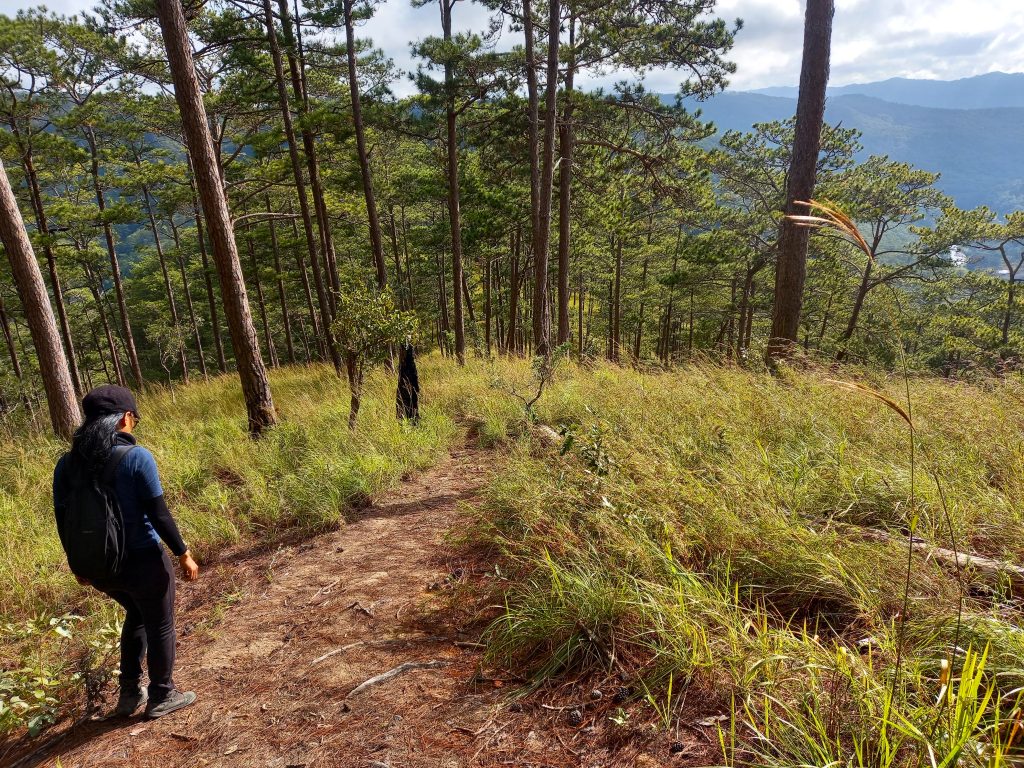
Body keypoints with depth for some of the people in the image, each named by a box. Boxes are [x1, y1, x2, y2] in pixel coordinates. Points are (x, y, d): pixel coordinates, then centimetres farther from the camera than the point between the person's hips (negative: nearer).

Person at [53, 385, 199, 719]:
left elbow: (63, 519, 6)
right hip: (142, 561, -6)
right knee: (160, 625, 17)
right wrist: (183, 553, -6)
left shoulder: (67, 463, -1)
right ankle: (161, 697, 31)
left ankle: (129, 693, 36)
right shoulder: (136, 457, -18)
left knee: (136, 615, 31)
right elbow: (158, 514, -18)